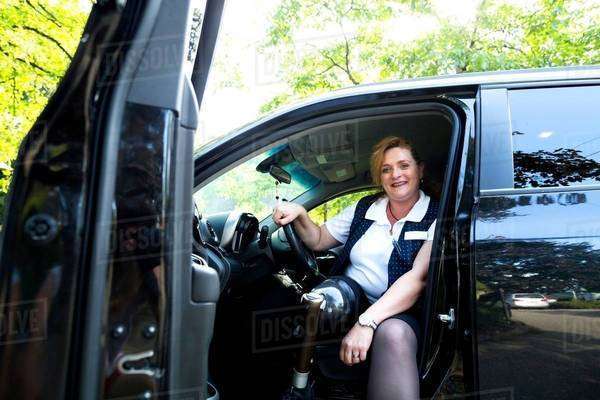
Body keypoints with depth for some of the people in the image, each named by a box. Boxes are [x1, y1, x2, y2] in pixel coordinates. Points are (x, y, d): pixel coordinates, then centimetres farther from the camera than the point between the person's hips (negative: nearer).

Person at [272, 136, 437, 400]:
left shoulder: (435, 218, -2)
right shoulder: (365, 208, 12)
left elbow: (418, 277, -17)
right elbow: (318, 240, 21)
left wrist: (367, 322, -29)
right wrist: (299, 214, 0)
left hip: (398, 314, -4)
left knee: (393, 335, -40)